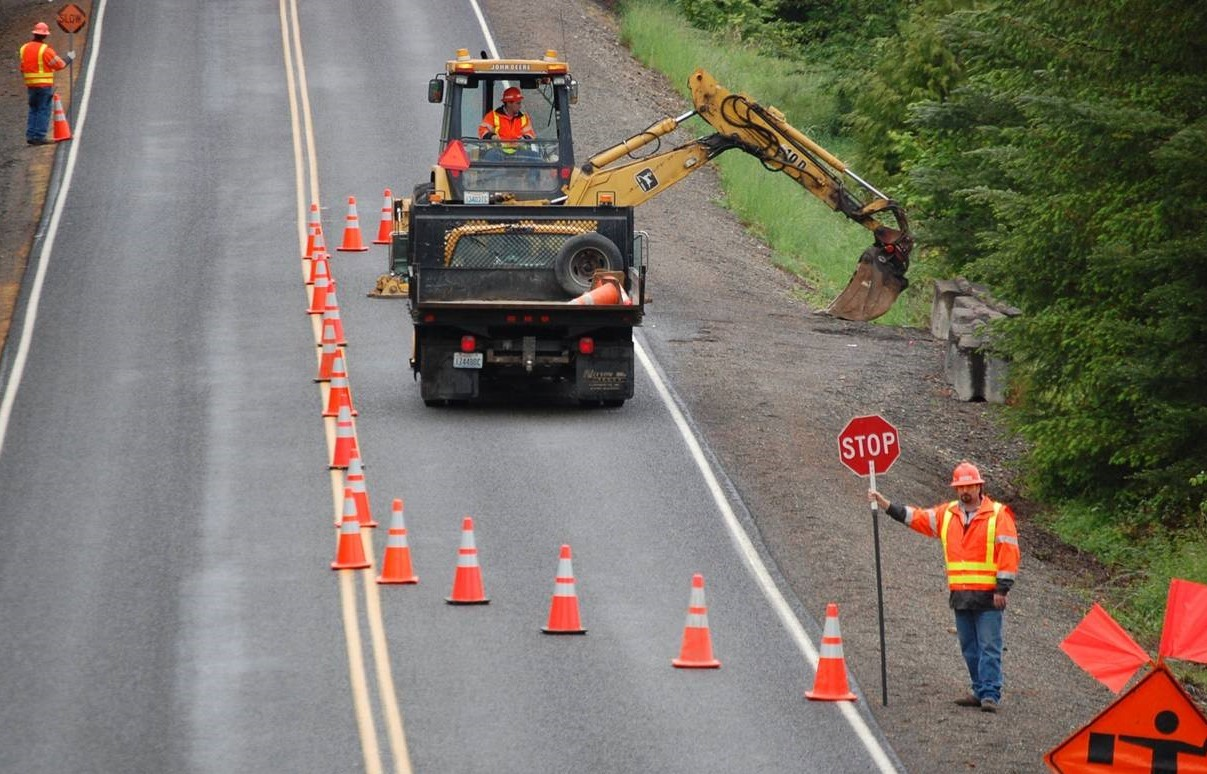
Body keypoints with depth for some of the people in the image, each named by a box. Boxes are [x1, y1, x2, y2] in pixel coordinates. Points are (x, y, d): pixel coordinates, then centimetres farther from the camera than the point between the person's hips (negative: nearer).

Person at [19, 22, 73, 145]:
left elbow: (22, 68, 12)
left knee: (33, 110, 14)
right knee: (43, 111, -2)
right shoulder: (45, 50, -14)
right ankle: (40, 136, -4)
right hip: (44, 84, -6)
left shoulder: (24, 48, 6)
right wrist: (69, 58, 9)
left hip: (30, 84, 6)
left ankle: (30, 135, 10)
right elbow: (59, 64, -9)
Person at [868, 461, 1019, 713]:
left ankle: (991, 695, -9)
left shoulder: (998, 515, -4)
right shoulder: (947, 514, 13)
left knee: (989, 647, -7)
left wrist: (1002, 588, -12)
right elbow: (914, 517, 17)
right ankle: (980, 691, 18)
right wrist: (883, 503, 10)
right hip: (960, 595, 6)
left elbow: (1008, 552, -7)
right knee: (969, 648, 10)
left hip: (988, 597, -6)